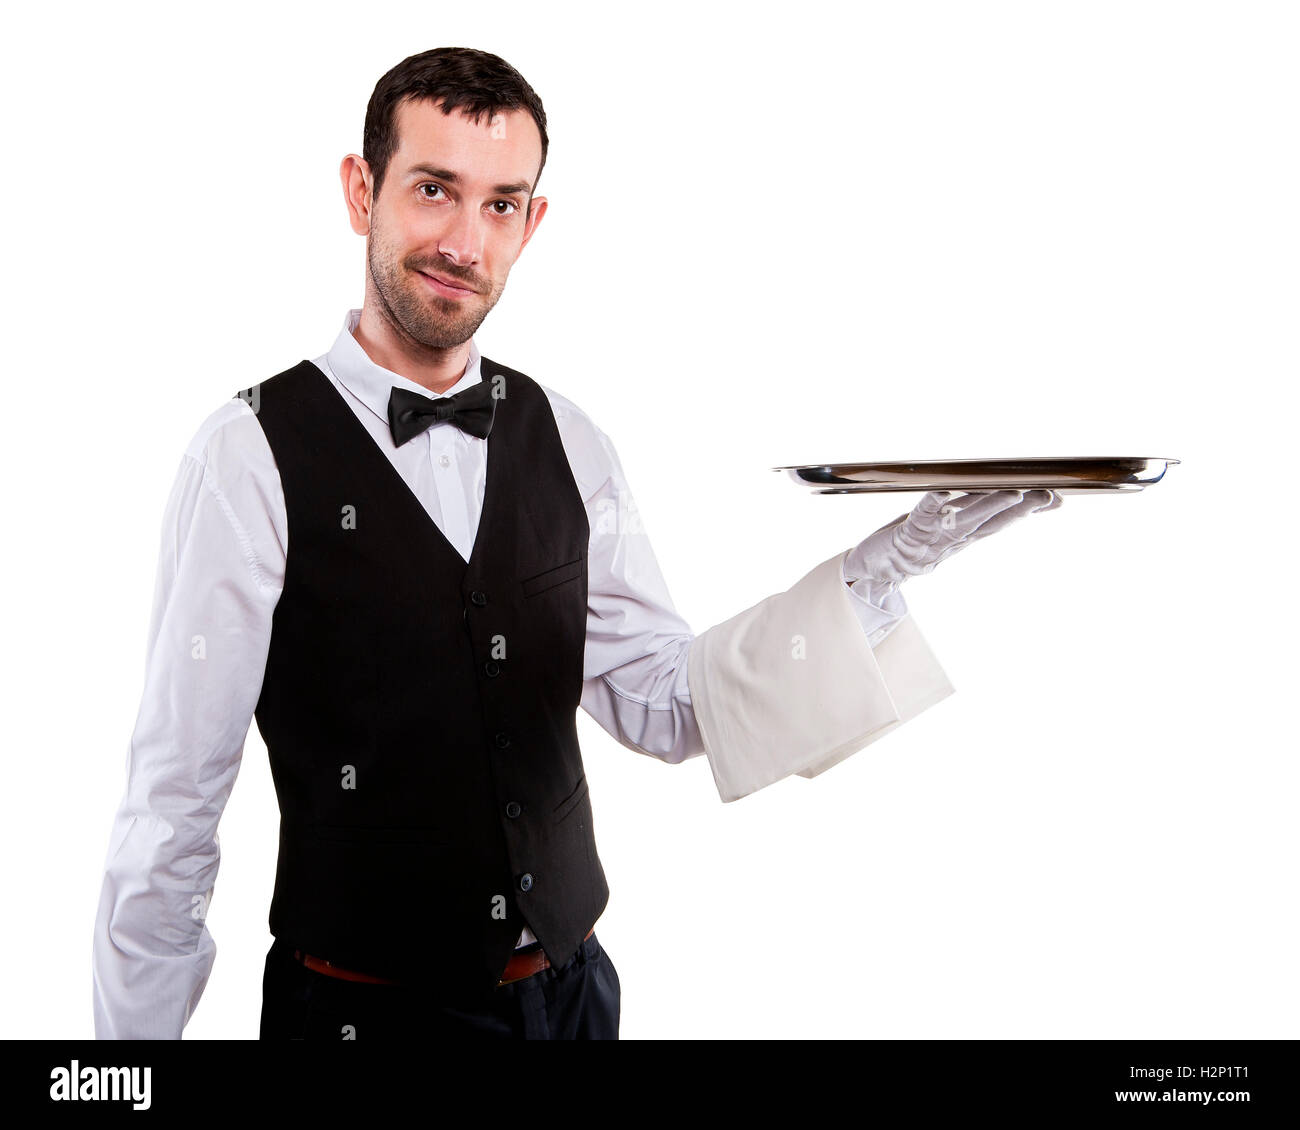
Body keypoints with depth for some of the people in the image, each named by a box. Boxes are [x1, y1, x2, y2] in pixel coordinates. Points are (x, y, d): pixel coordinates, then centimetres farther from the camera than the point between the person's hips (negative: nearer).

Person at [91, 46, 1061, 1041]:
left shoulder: (566, 442, -1)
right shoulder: (254, 454, -15)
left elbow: (665, 705, -2)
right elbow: (172, 809, -13)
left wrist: (887, 566, -11)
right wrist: (131, 1031, -9)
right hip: (361, 1007, -4)